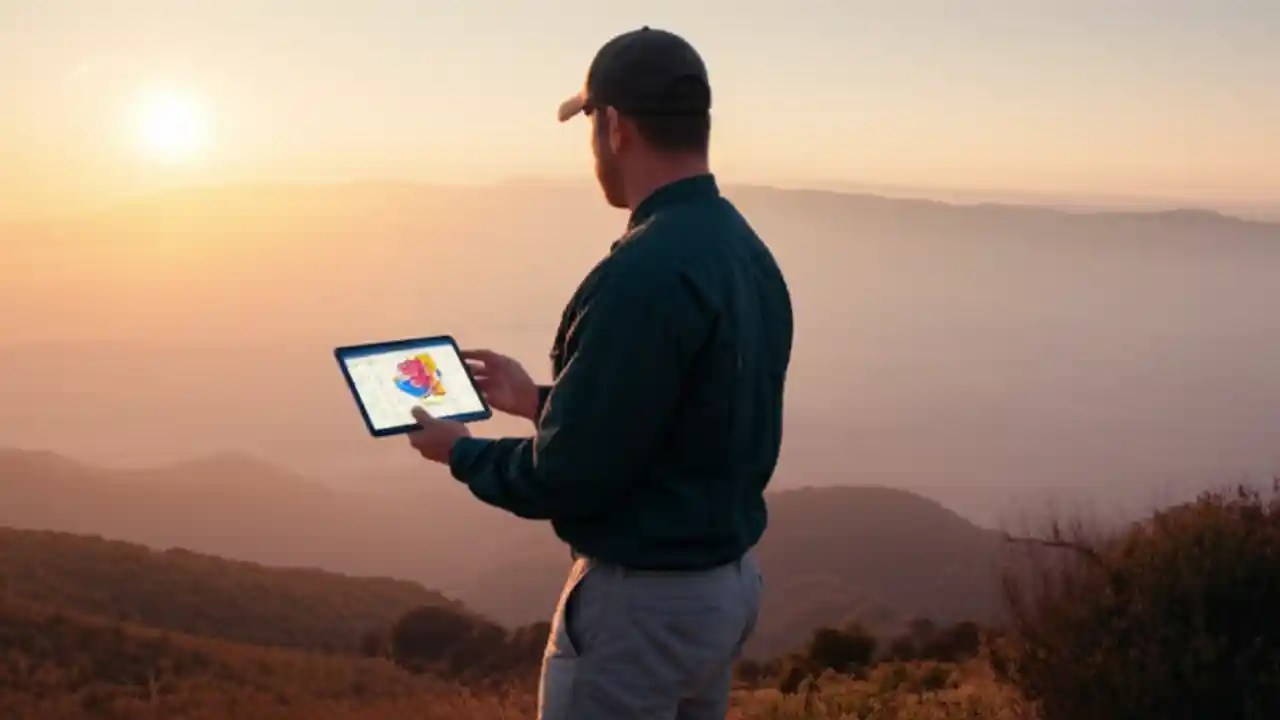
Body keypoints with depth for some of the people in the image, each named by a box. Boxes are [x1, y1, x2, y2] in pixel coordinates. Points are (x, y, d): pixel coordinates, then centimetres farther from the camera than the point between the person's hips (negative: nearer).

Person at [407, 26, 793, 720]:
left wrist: (462, 452, -2)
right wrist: (541, 401, 20)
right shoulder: (748, 252, 5)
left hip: (641, 599, -9)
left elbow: (569, 476, -21)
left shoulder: (644, 272, -24)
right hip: (728, 580, 9)